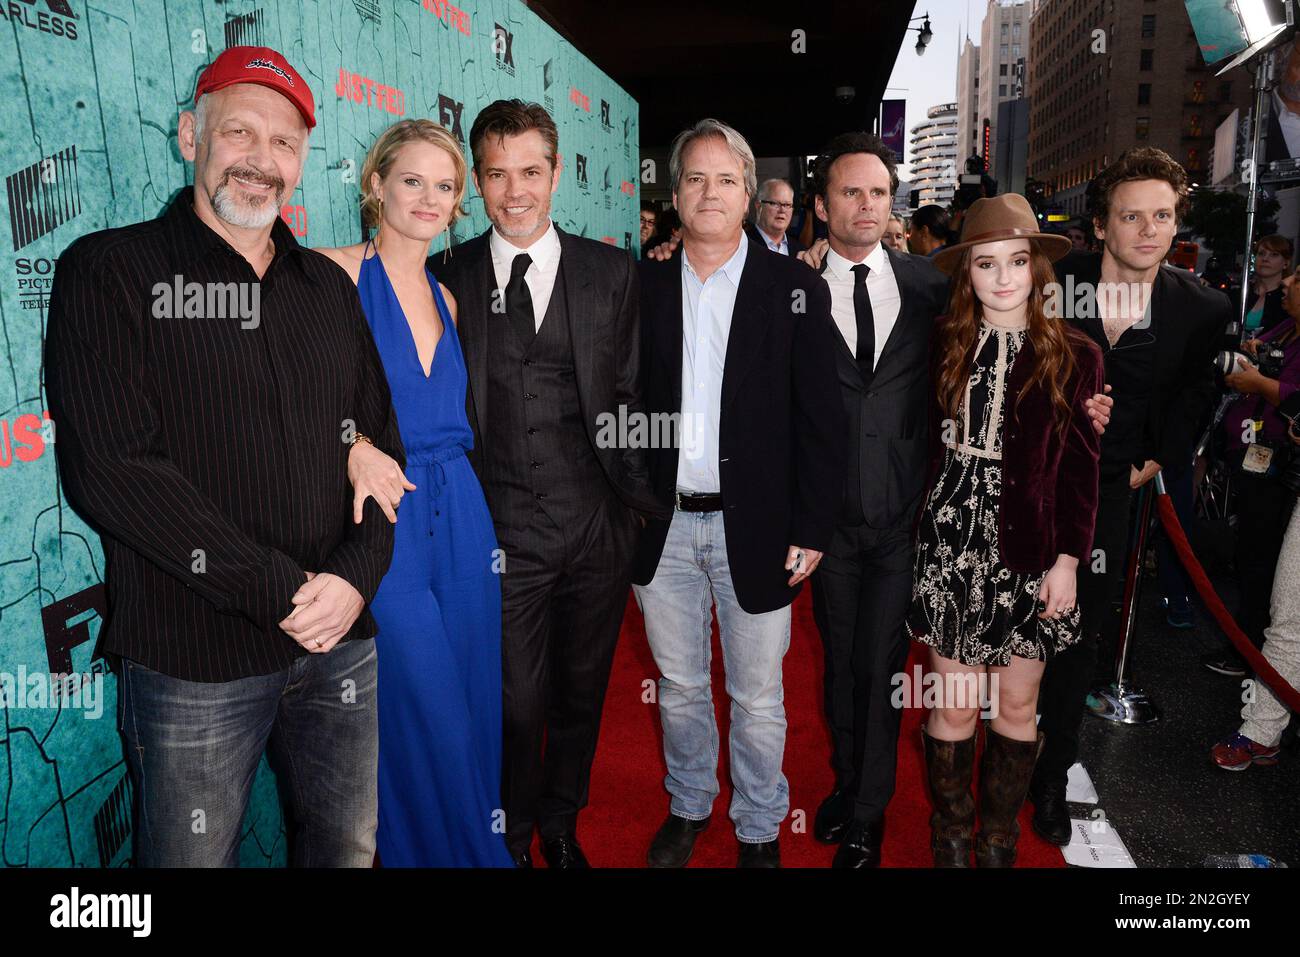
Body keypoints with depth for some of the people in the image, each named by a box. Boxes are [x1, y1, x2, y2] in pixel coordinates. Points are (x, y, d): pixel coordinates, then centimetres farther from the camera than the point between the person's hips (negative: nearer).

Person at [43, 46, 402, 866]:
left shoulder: (329, 287, 11)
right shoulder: (110, 273, -3)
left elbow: (380, 445, 9)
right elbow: (109, 468, -14)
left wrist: (356, 578, -8)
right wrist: (281, 593, -17)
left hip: (341, 645, 4)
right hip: (193, 664, -4)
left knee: (350, 850, 18)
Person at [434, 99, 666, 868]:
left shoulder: (612, 273, 2)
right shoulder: (449, 279, 2)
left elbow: (630, 396, 4)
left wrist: (644, 503, 2)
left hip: (597, 526, 1)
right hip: (501, 530, -1)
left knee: (580, 692, 17)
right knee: (516, 702, 8)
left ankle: (563, 825, 42)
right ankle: (516, 835, 36)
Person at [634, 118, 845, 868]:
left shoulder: (794, 289, -2)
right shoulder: (642, 287, 4)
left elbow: (821, 419, -3)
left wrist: (812, 529, -8)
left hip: (754, 527, -2)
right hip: (662, 525, 2)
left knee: (757, 697, 11)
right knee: (680, 686, 18)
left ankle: (760, 828, 33)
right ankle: (689, 805, 40)